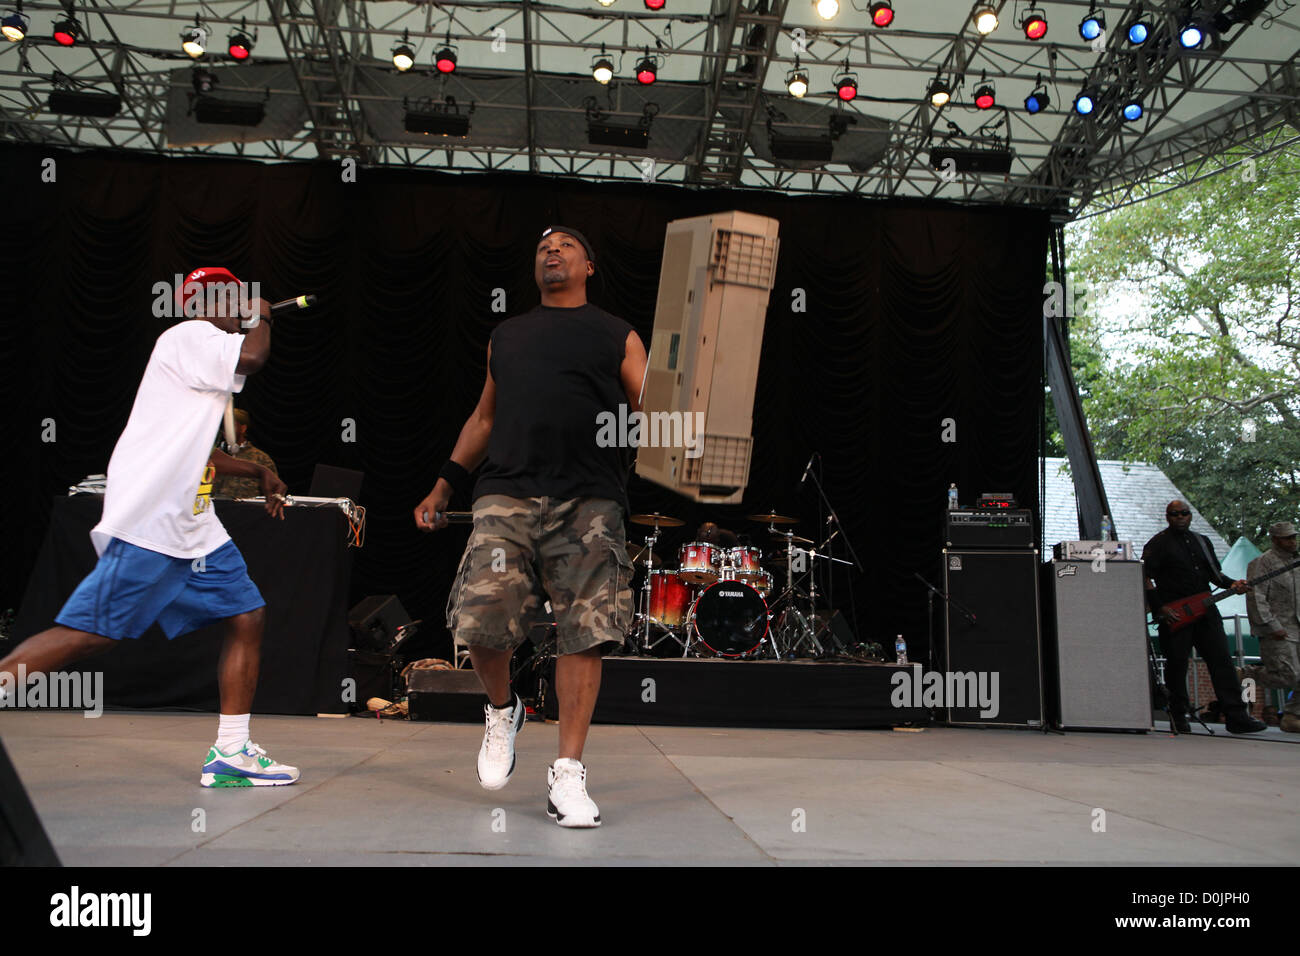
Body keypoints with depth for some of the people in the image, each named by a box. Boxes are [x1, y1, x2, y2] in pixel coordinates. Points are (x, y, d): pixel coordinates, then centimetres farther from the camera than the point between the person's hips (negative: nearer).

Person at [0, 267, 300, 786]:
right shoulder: (188, 337, -6)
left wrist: (257, 472, 43)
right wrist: (262, 317, -4)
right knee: (88, 634, -13)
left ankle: (230, 753, 11)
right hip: (148, 523, -10)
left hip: (193, 525, 10)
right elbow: (252, 357, -26)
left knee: (248, 616, 7)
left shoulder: (203, 359, 24)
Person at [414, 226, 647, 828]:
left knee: (582, 634, -8)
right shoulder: (506, 337, 24)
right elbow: (484, 418, 28)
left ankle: (567, 774, 0)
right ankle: (502, 711, 21)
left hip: (588, 501, -2)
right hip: (506, 494, 2)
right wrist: (443, 486, 23)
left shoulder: (618, 338, 16)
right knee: (481, 624, -10)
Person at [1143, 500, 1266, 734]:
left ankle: (1236, 716, -2)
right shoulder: (1158, 544, -1)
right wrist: (1159, 611, -14)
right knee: (1177, 663, 1)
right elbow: (1145, 578, -7)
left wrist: (1232, 584, 3)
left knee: (1221, 659, -1)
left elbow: (1214, 572, 24)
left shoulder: (1202, 542, 18)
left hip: (1205, 610, 5)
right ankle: (1179, 715, 13)